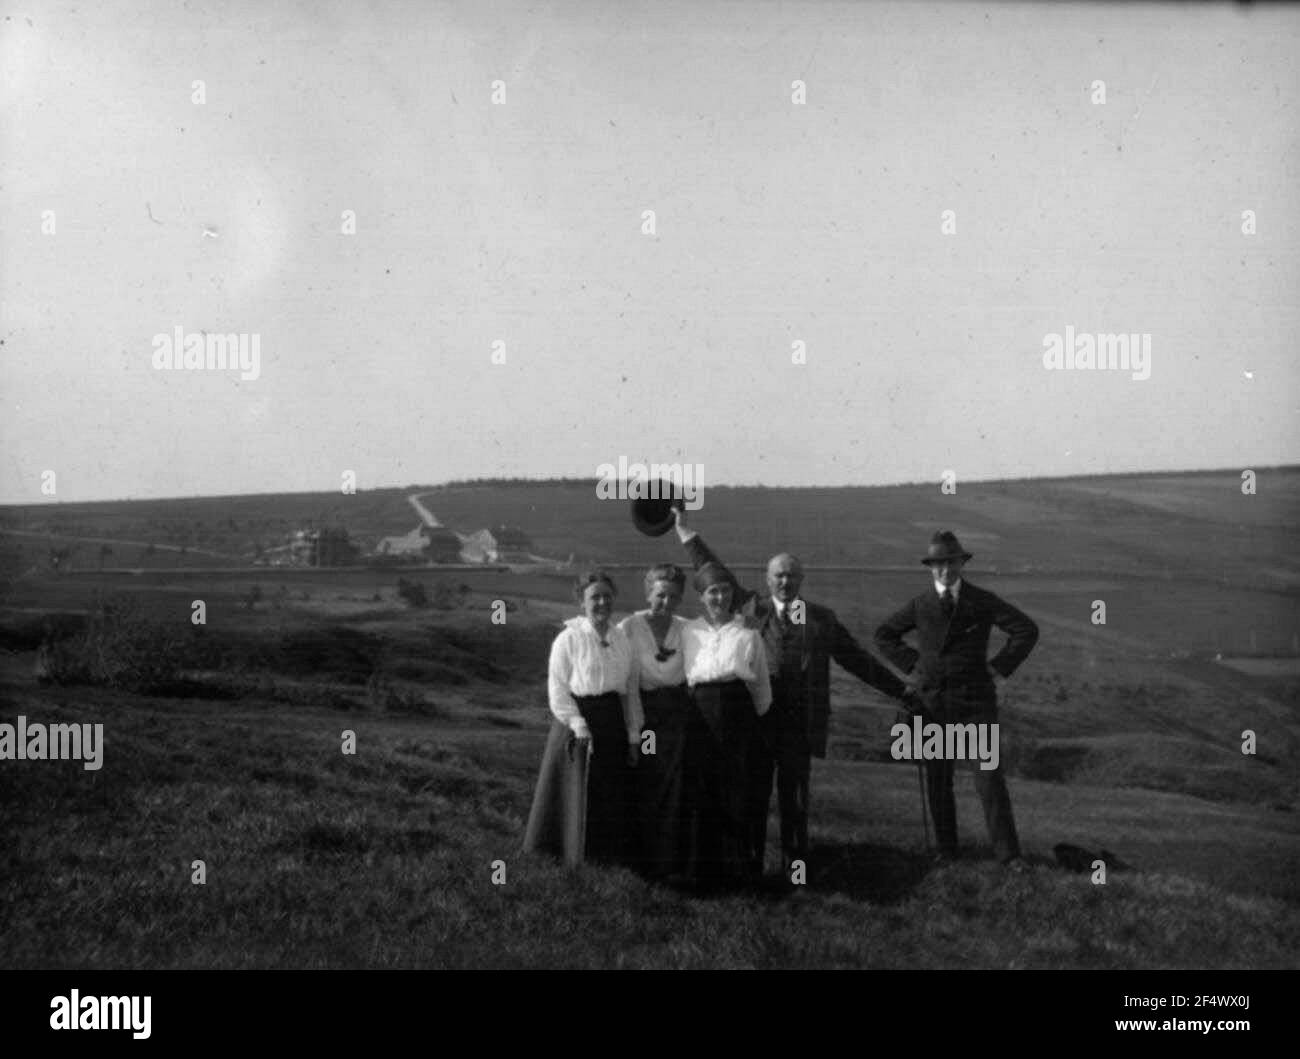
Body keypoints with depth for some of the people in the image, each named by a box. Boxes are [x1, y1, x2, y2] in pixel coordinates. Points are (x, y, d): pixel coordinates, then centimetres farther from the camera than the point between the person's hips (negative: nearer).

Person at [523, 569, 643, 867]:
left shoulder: (623, 639, 7)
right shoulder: (568, 639, -7)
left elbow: (632, 690, 9)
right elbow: (557, 690, -9)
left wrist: (634, 736, 4)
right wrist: (579, 726, -17)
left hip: (613, 725, 5)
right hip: (577, 723, -4)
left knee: (613, 800, 8)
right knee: (578, 796, 1)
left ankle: (609, 857, 20)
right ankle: (573, 860, 13)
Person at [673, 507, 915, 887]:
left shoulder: (821, 619, 13)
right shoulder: (751, 609, 11)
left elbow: (857, 658, 18)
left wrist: (901, 690, 18)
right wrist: (685, 531, 16)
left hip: (799, 723, 0)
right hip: (754, 717, 0)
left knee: (795, 798, 3)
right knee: (753, 795, 4)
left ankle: (794, 868, 14)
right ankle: (750, 866, 14)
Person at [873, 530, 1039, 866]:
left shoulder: (983, 601, -2)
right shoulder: (919, 606, 3)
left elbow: (1027, 630, 0)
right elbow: (884, 635, 16)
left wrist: (1000, 666, -5)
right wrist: (914, 663, 5)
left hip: (976, 702, -2)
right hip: (933, 702, 2)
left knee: (989, 778, -7)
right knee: (937, 779, 7)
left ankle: (1008, 852, 0)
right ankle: (946, 848, 20)